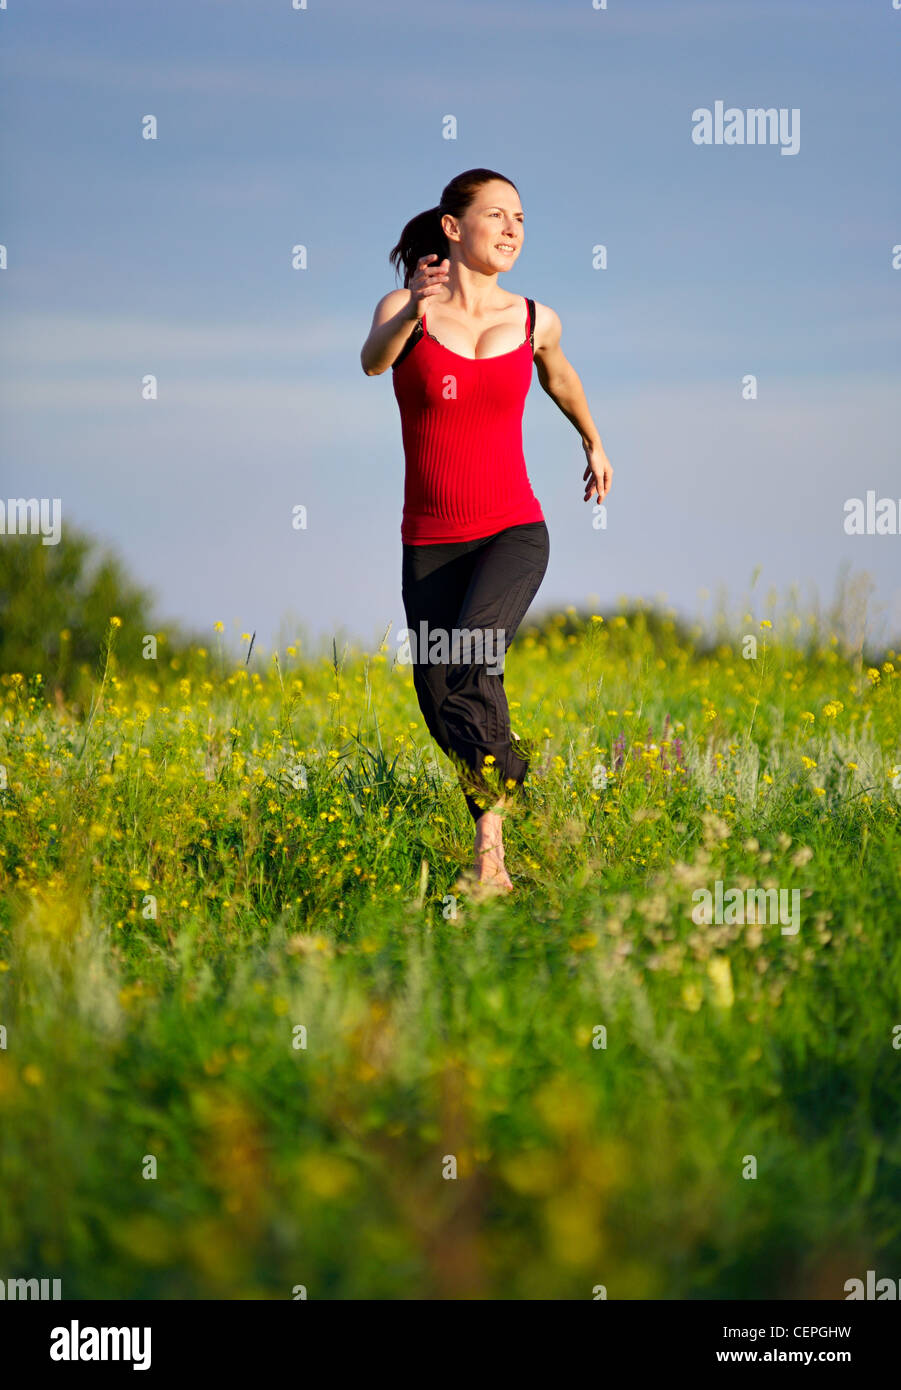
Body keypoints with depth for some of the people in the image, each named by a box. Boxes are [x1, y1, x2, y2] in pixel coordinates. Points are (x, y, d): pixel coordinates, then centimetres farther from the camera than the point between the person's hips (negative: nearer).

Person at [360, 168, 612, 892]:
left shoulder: (535, 320, 3)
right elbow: (373, 361, -27)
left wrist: (594, 443, 41)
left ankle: (490, 832, -24)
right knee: (441, 704, 3)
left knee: (470, 662, -28)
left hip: (512, 532, -1)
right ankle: (498, 865, 21)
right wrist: (413, 311, -47)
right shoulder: (404, 309, -4)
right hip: (431, 543, 1)